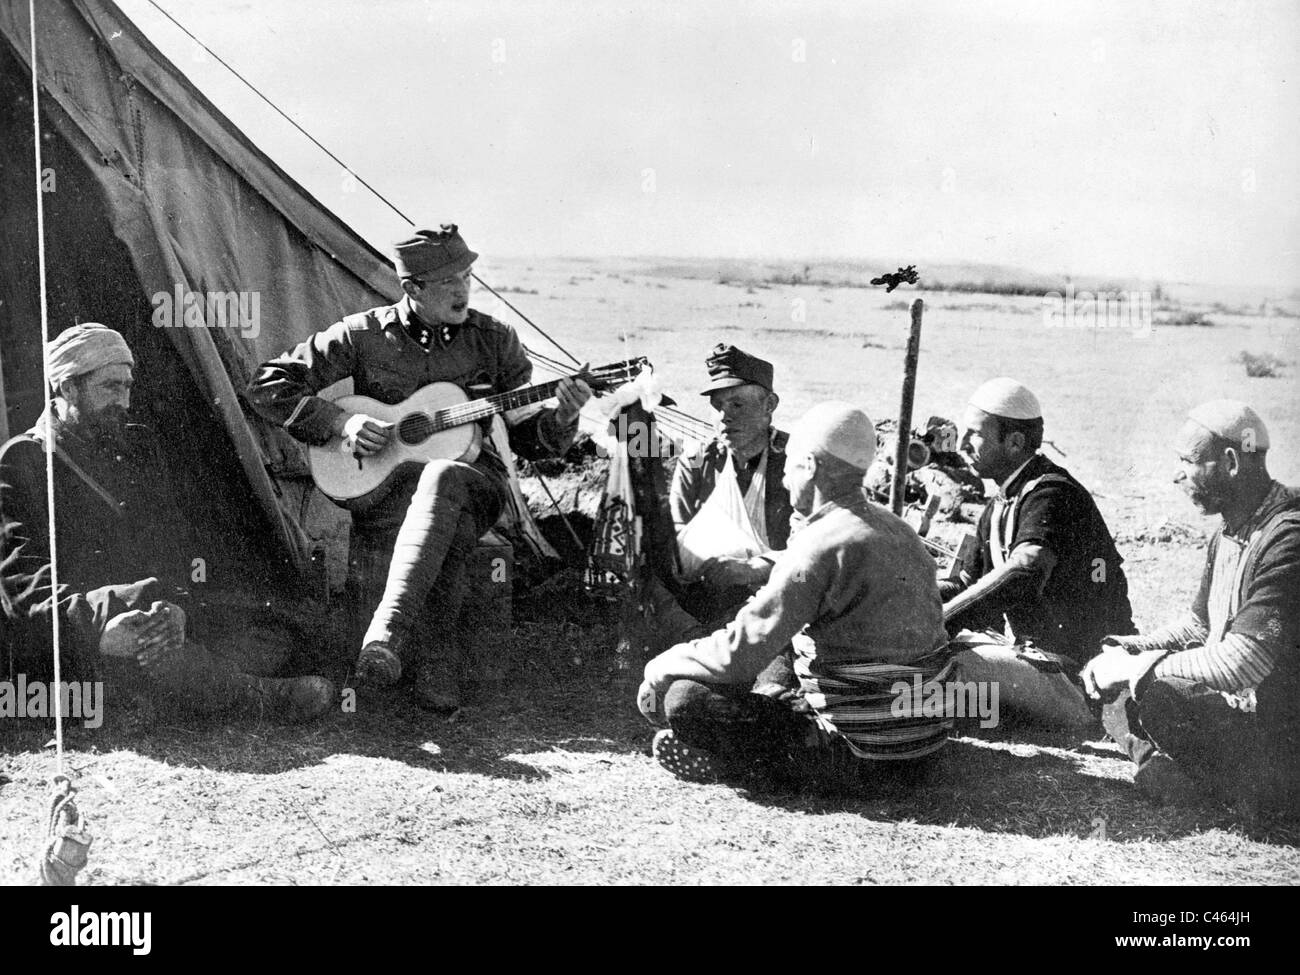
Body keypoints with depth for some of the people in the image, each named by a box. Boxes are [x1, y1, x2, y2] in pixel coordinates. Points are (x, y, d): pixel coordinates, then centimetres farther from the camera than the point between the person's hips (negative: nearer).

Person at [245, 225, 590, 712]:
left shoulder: (493, 340, 10)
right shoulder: (362, 336, 5)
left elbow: (527, 437, 14)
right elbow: (269, 387, 7)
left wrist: (561, 418, -9)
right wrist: (340, 422, -6)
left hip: (471, 484, 0)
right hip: (381, 487, 0)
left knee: (441, 477, -39)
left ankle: (384, 635, -49)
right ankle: (436, 670, -26)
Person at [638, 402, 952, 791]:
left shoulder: (819, 547, -18)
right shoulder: (900, 531, 9)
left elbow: (739, 653, -19)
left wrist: (659, 669, -2)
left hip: (857, 751, -9)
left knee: (684, 700, -13)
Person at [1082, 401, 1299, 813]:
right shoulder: (1228, 536, 9)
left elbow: (1241, 664, -29)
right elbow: (1197, 625, 20)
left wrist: (1136, 667, -19)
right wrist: (1129, 650, 1)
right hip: (1237, 709, 10)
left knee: (1150, 698, -28)